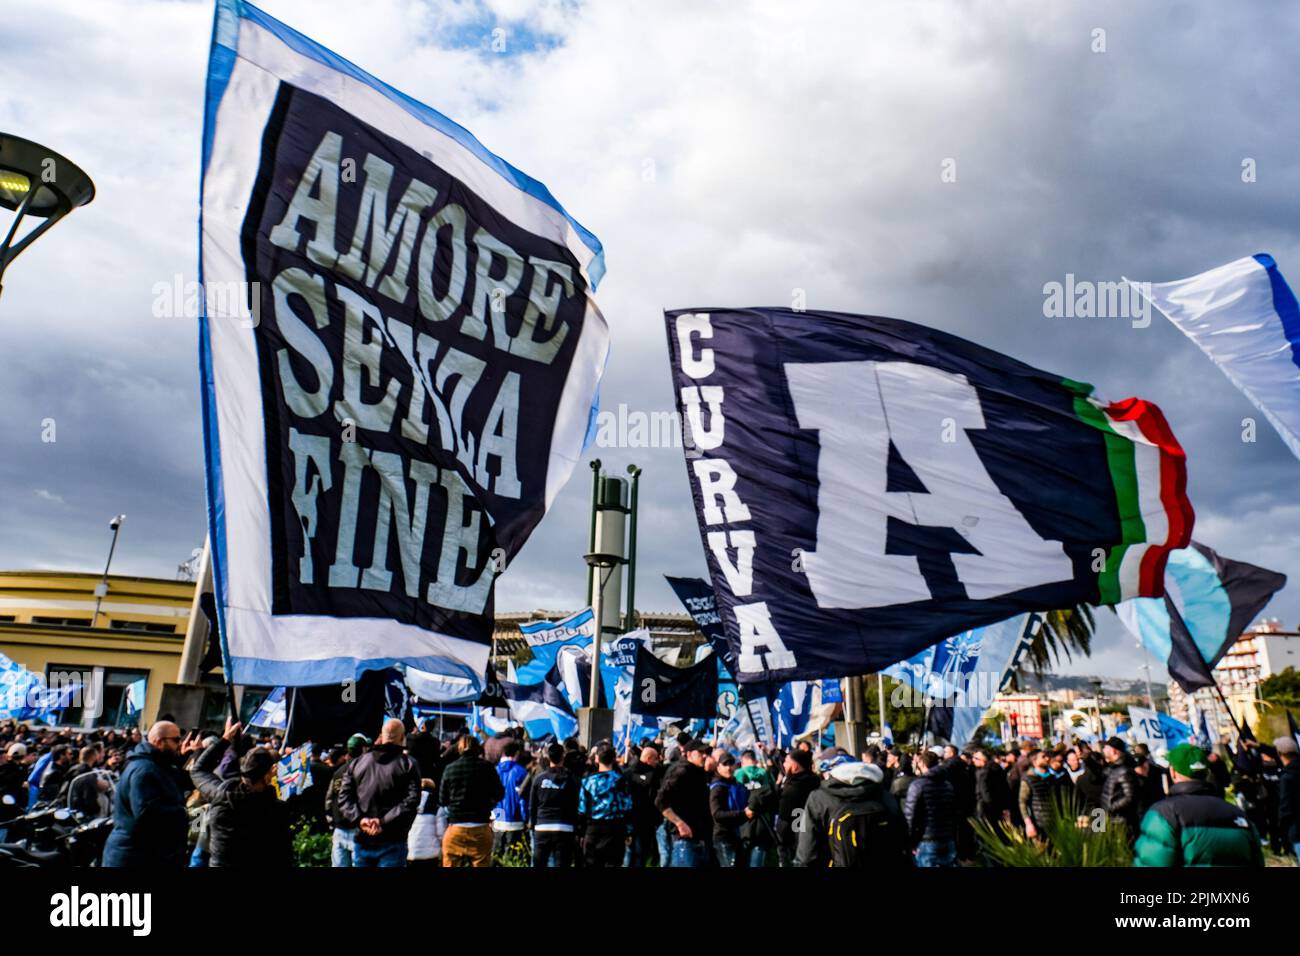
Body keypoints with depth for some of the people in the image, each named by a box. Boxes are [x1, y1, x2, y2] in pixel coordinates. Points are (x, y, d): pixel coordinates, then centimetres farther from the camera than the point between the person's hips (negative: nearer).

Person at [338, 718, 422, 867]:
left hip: (362, 840, 4)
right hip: (392, 842, -3)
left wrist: (360, 819, -7)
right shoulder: (407, 764, -2)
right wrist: (384, 822, -15)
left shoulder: (358, 762, 10)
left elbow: (344, 798, 2)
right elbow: (411, 801, -14)